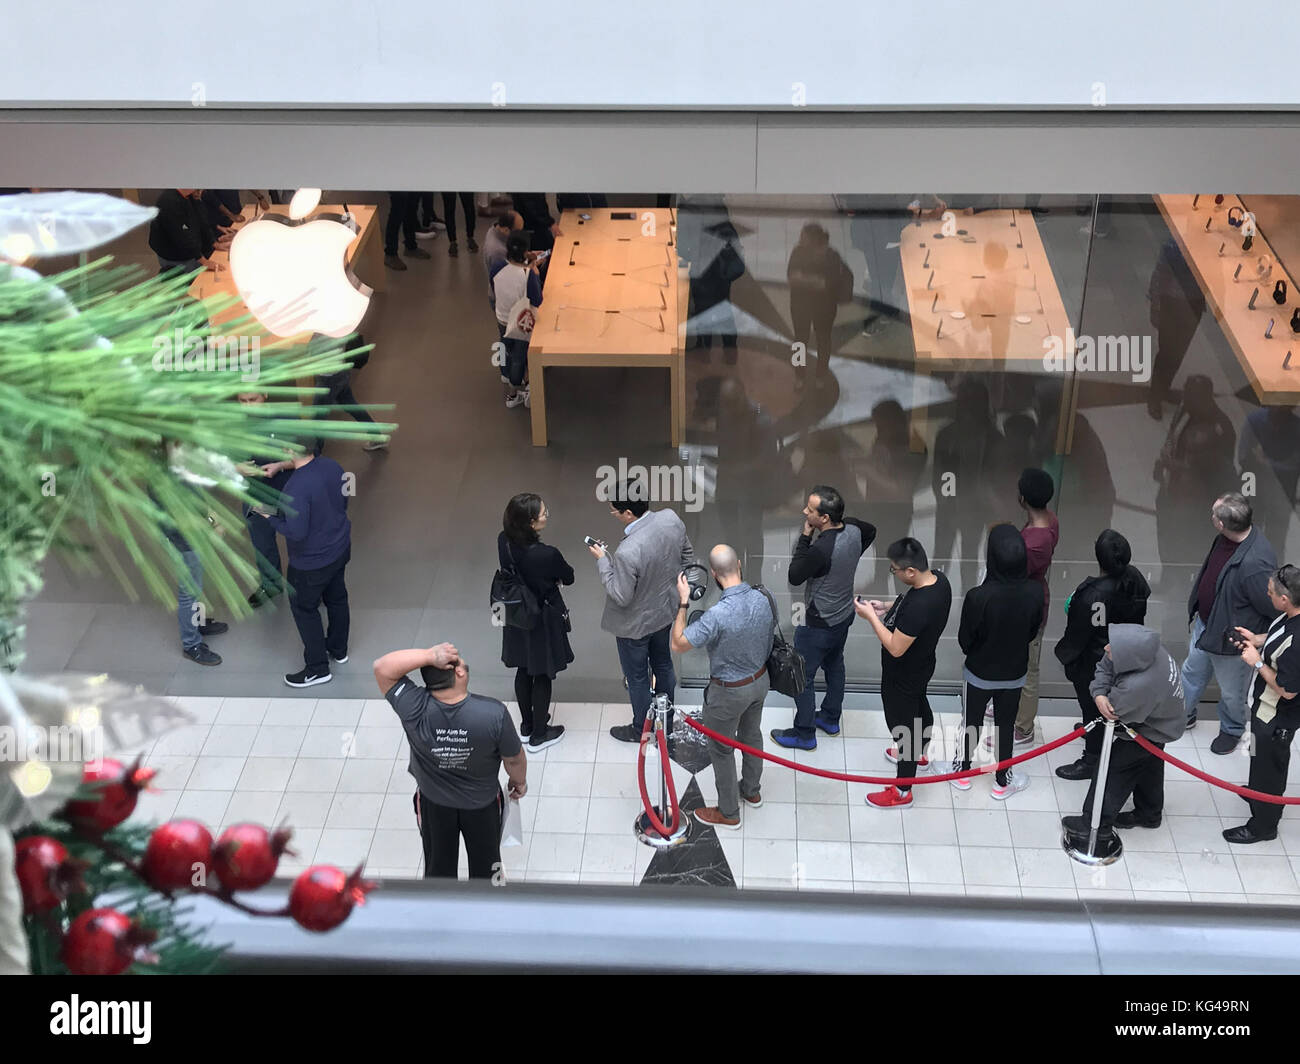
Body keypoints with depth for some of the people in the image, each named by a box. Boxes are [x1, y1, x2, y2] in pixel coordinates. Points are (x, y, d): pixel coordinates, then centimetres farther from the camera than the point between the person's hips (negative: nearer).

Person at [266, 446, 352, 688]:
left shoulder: (296, 488, -34)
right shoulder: (332, 466, -10)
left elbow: (296, 533, -31)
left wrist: (271, 517, -17)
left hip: (311, 562, -8)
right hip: (340, 549, 8)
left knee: (304, 609, 14)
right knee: (336, 598, 26)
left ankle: (318, 668, 25)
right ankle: (338, 649, 47)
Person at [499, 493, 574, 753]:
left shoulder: (504, 542, -17)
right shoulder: (547, 555, -34)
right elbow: (568, 578, -13)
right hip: (543, 621, -6)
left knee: (524, 670, 25)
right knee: (543, 676, 15)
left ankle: (527, 724, 44)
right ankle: (539, 735, 31)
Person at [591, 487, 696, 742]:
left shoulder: (628, 552, -40)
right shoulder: (671, 519, -19)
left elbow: (620, 597, -27)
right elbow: (687, 556, -1)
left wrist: (602, 560, -18)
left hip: (635, 624, -7)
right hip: (665, 611, 7)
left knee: (637, 678, 18)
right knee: (663, 665, 29)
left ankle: (642, 730, 40)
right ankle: (667, 721, 49)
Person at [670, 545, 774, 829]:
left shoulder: (718, 615, -37)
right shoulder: (764, 599, -17)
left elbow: (678, 644, -27)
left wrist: (683, 602, -22)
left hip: (729, 692, -6)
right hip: (760, 680, 6)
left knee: (721, 750, 16)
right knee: (752, 735, 29)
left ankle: (728, 813, 32)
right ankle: (751, 791, 51)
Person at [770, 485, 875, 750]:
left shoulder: (821, 549, -37)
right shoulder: (853, 529, -13)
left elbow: (794, 576, -22)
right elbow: (871, 531, 12)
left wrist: (805, 536, -23)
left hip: (818, 625, -8)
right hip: (844, 616, 8)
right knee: (834, 665, 27)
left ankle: (804, 735, 23)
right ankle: (831, 719, 45)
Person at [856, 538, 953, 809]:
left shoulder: (918, 606, -42)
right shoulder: (938, 578, -14)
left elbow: (896, 648, -33)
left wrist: (871, 617, -25)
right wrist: (888, 608, -2)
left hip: (903, 677, -9)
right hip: (921, 667, 9)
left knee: (902, 726, 10)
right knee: (920, 708, 31)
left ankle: (902, 792, 29)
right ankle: (919, 755, 59)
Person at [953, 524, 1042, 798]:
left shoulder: (978, 597, -33)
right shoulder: (1034, 593, -23)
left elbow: (964, 640, -17)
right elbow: (1033, 633, -4)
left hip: (980, 673, -2)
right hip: (1014, 673, 2)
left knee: (972, 722, 21)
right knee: (1005, 726, 22)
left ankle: (963, 771, 42)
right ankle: (1002, 782, 38)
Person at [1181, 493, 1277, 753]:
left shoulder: (1255, 562, -42)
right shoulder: (1227, 537, -14)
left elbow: (1273, 608, -29)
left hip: (1230, 637, -8)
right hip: (1205, 623, 8)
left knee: (1231, 691, 20)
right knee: (1192, 672, 30)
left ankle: (1231, 730, 49)